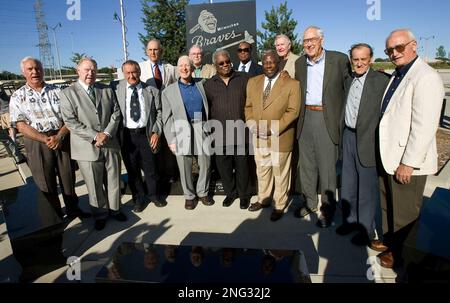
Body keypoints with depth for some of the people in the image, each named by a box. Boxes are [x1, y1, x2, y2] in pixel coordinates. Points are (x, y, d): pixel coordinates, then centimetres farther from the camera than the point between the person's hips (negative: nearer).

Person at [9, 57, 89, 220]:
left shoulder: (56, 91, 7)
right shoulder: (18, 96, 2)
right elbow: (21, 126, -6)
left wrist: (58, 136, -15)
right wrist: (46, 140, -16)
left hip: (62, 139, 1)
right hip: (37, 143, -1)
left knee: (68, 177, 10)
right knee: (46, 182, 8)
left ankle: (73, 209, 29)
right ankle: (55, 217, 25)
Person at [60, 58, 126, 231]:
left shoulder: (107, 90, 10)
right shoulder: (68, 93, -2)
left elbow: (116, 114, 5)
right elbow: (70, 122, -10)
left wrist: (106, 133, -10)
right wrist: (95, 136, -16)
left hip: (110, 144, 3)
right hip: (87, 147, -3)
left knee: (113, 181, 13)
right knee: (94, 185, 8)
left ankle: (114, 209, 34)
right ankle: (100, 214, 27)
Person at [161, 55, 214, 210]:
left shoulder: (201, 85, 12)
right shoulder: (168, 91, 6)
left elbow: (208, 107, 15)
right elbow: (167, 117, 3)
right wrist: (171, 139, -3)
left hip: (202, 129, 2)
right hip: (182, 131, -1)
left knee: (205, 164, 7)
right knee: (185, 167, 5)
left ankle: (202, 192, 27)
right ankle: (189, 195, 23)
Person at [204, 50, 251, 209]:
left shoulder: (243, 79, 2)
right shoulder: (209, 84, 6)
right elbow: (206, 109, 10)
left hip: (241, 133, -1)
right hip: (220, 135, 2)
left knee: (242, 165, 10)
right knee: (223, 166, 11)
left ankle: (243, 194, 28)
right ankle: (230, 192, 32)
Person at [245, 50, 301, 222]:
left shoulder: (292, 84, -6)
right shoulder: (253, 82, 9)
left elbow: (293, 111, -11)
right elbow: (248, 106, 13)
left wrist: (272, 129, -18)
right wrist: (251, 123, -6)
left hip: (280, 138, -4)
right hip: (258, 138, 5)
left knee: (280, 174, 9)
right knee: (262, 171, 18)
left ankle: (280, 205, 27)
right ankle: (263, 199, 39)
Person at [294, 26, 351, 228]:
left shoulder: (339, 60, -3)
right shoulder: (300, 63, 11)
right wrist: (299, 114, 8)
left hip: (327, 118, -4)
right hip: (305, 118, 5)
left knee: (327, 165, 1)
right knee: (306, 163, 12)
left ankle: (327, 208, 16)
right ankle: (310, 202, 28)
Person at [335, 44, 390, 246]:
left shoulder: (382, 81, -9)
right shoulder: (349, 81, 13)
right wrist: (342, 136, 12)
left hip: (368, 139, -6)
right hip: (348, 136, 7)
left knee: (367, 186, 4)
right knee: (348, 183, 16)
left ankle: (366, 229, 21)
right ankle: (350, 220, 34)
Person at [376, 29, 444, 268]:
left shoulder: (426, 78, -17)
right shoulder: (397, 75, 12)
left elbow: (424, 126, -22)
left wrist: (409, 163, -20)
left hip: (407, 161, -8)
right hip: (389, 157, 9)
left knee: (405, 212, 10)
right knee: (388, 205, 22)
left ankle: (402, 255, 31)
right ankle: (390, 242, 42)